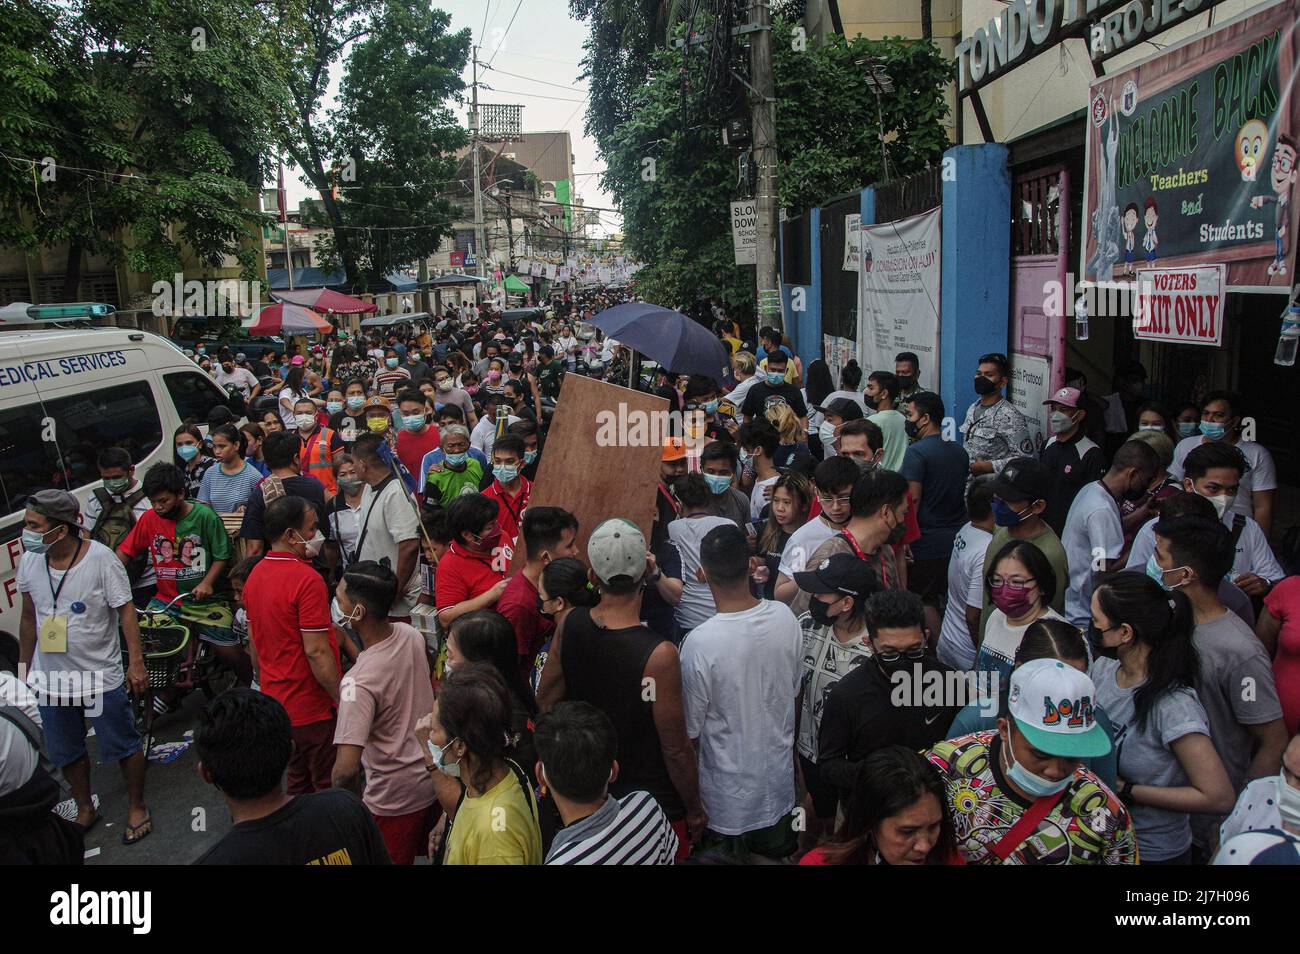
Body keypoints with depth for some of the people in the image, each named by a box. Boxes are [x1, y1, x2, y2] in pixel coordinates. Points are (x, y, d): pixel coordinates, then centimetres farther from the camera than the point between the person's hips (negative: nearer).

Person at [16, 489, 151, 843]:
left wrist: (136, 662, -16)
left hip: (101, 678, -5)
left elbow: (126, 611, -14)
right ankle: (85, 809, 40)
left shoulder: (100, 558, -18)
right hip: (49, 679, 5)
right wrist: (24, 664, 15)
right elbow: (28, 616, 10)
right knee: (66, 753, 19)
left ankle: (137, 807, 29)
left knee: (123, 746, 8)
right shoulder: (29, 561, -3)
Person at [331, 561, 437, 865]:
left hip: (394, 799, -6)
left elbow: (346, 769, -33)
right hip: (433, 777, 6)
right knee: (432, 851, 28)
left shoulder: (358, 682, -33)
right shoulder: (411, 634, -12)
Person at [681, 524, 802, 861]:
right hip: (780, 781, 4)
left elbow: (692, 731, -17)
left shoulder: (699, 643, -30)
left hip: (729, 792, -4)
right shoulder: (786, 618, -16)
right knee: (778, 854, 27)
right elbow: (793, 690, 1)